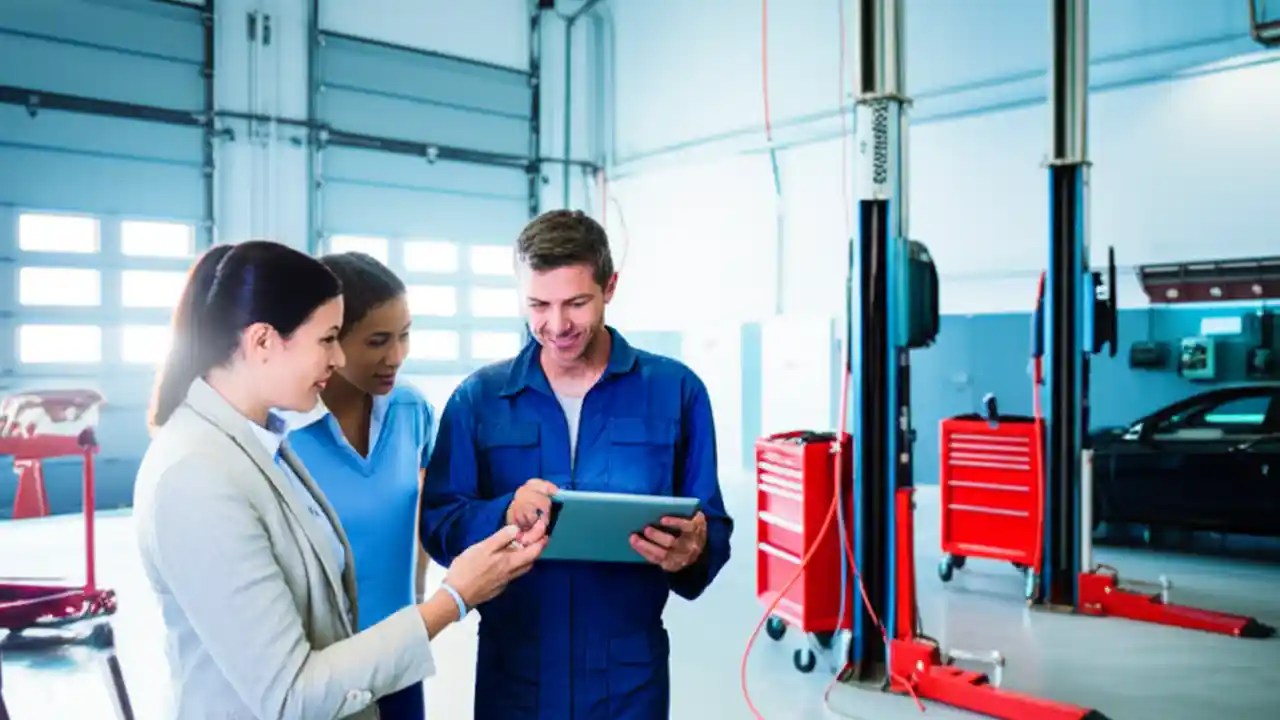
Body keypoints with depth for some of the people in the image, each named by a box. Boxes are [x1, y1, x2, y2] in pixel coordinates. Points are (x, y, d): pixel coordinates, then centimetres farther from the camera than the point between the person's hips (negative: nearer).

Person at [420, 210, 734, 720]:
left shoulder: (675, 390, -4)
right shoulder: (478, 397, -1)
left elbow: (711, 530, -2)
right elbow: (437, 525, -3)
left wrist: (693, 553, -25)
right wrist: (504, 515, -23)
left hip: (630, 673, 0)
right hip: (512, 672, 1)